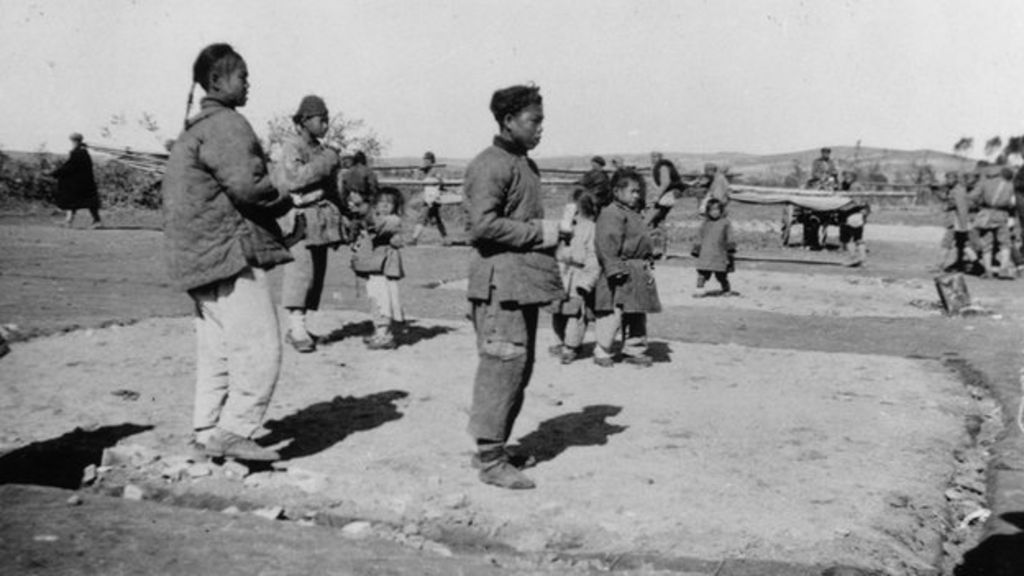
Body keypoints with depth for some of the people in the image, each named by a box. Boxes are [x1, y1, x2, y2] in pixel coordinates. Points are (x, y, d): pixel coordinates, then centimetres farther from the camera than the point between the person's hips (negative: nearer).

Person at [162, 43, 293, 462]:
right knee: (259, 349, -8)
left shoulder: (194, 129, 20)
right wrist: (285, 200, -5)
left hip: (203, 256, 10)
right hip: (232, 254, -10)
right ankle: (233, 432, -7)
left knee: (217, 350, 14)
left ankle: (207, 432, 18)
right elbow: (246, 185, -24)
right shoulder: (226, 125, -12)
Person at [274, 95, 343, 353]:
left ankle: (294, 329, 13)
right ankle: (298, 329, -14)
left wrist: (340, 220, 22)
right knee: (300, 272, -14)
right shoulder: (291, 148, -5)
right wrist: (324, 163, -20)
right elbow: (294, 178, -23)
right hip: (300, 220, -8)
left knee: (316, 274, 7)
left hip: (322, 222, 8)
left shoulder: (321, 150, 20)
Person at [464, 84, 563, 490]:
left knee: (519, 369, 13)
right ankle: (490, 460, -1)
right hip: (501, 282, -10)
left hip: (525, 281, 10)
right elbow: (483, 224, -21)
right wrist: (538, 232, -15)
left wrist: (548, 233, 13)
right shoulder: (490, 166, -11)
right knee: (503, 366, -8)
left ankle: (491, 447, 23)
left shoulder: (525, 165, 20)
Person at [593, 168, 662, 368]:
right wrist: (614, 268, -25)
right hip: (622, 272, -10)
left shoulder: (634, 215, 19)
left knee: (637, 313, 13)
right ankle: (602, 351, 1)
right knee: (614, 313, -8)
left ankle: (634, 349, 23)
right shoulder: (611, 215, -12)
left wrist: (648, 265, 22)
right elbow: (607, 244, -20)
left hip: (639, 271, 10)